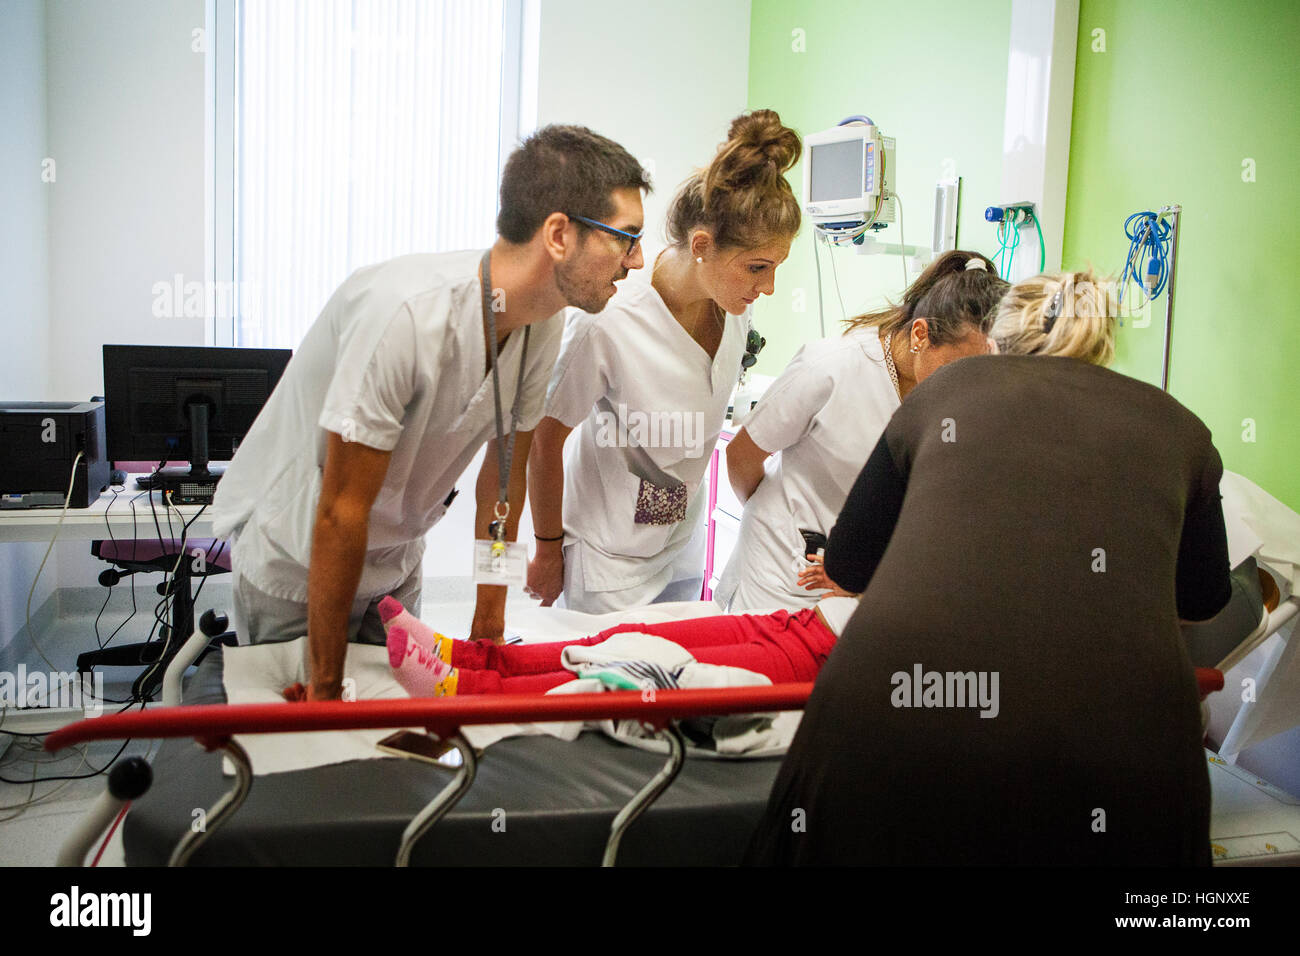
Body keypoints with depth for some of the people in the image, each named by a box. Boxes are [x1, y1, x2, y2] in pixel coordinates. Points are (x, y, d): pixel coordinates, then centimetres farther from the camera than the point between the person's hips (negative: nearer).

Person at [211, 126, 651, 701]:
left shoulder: (546, 321, -10)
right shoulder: (407, 314, -33)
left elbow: (504, 474, 2)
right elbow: (342, 511, -28)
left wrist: (489, 621, 6)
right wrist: (325, 690, -21)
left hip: (394, 564, 6)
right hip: (296, 563, -6)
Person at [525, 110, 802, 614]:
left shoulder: (734, 307, -9)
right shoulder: (607, 323, -29)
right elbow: (545, 440, -16)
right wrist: (548, 552, -6)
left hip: (684, 547, 6)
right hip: (609, 557, -6)